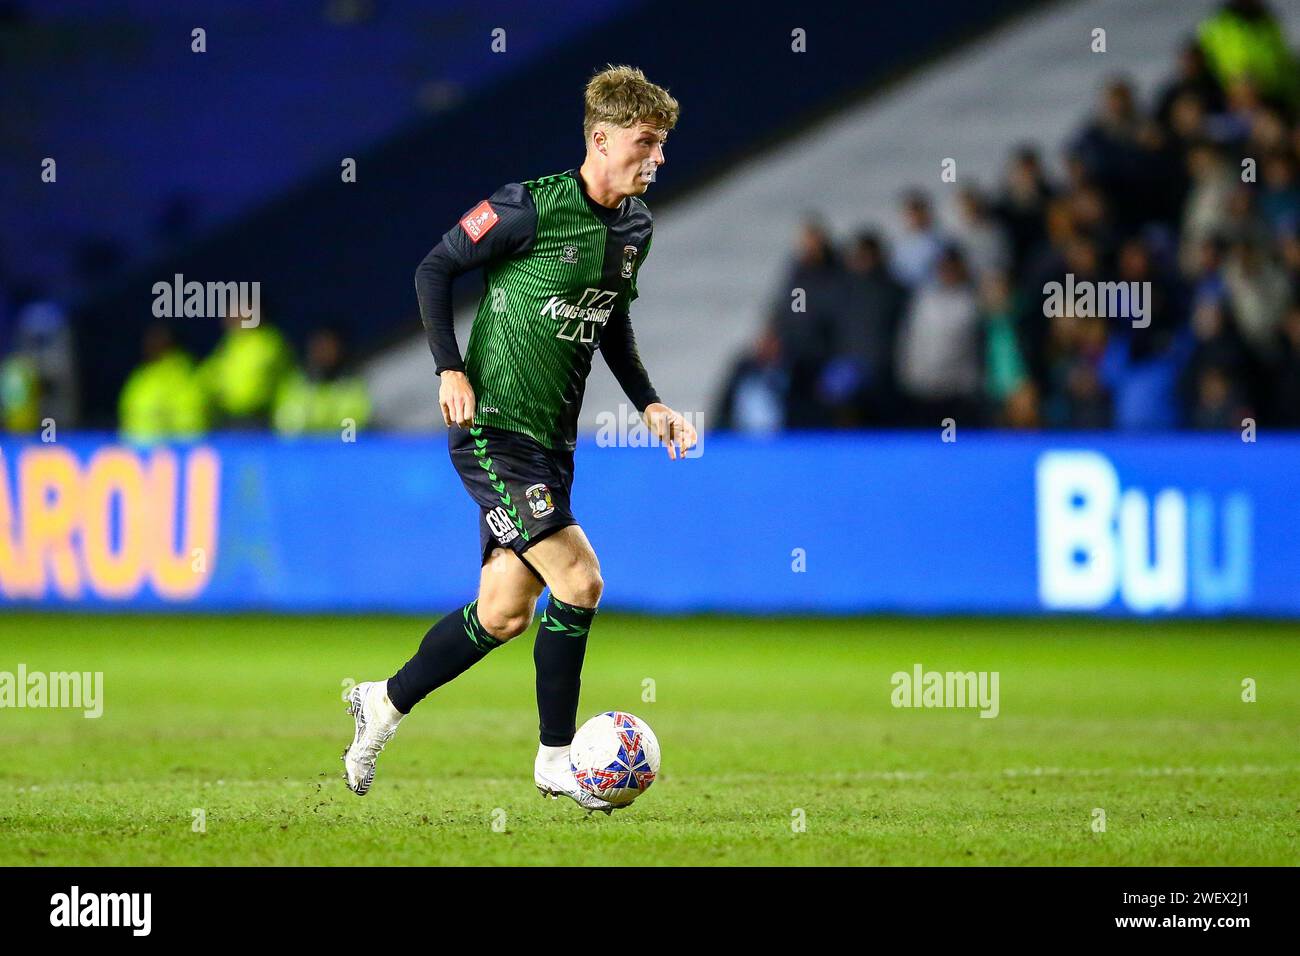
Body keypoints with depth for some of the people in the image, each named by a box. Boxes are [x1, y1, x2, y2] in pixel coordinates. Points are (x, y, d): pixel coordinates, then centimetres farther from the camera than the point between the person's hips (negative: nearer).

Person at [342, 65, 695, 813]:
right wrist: (451, 370, -14)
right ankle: (557, 759, -3)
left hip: (553, 442, 8)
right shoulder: (534, 207, -15)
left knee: (505, 613, 8)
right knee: (579, 580, -16)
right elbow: (436, 268, -6)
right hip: (491, 428, -8)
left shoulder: (635, 225, 8)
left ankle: (387, 702, 29)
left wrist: (649, 404, 14)